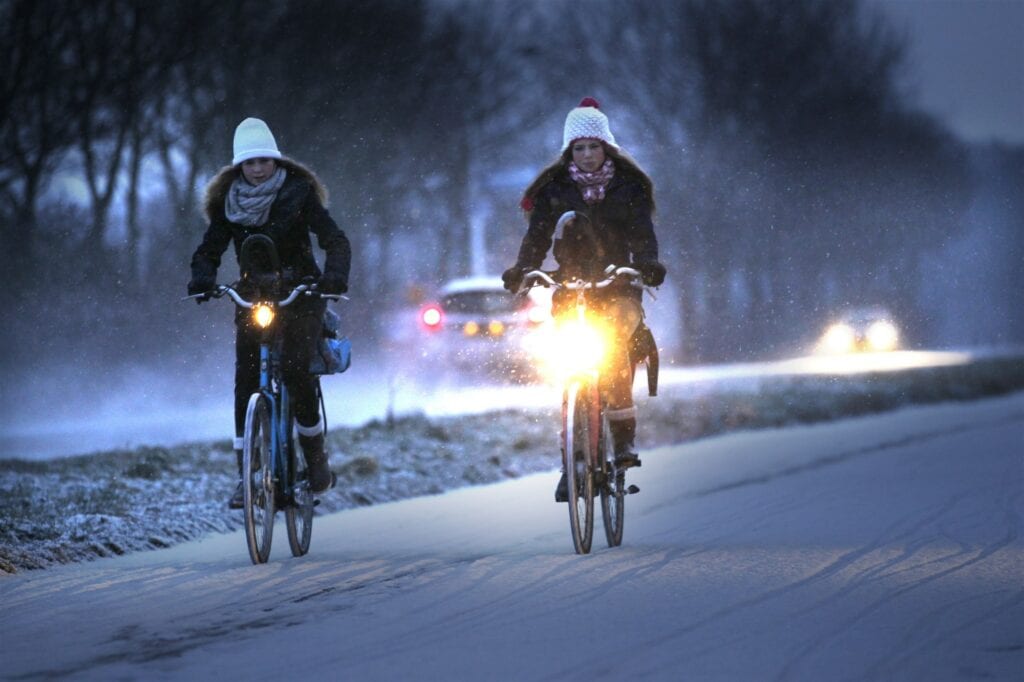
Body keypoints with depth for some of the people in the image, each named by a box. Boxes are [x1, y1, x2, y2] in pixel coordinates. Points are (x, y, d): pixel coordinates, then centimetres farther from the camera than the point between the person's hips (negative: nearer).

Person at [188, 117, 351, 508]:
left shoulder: (298, 194, -5)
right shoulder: (228, 204, 3)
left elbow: (335, 240, -11)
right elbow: (209, 249, -1)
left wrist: (334, 277, -30)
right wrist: (202, 279, -23)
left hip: (300, 296, -3)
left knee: (296, 372, -21)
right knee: (245, 382, -10)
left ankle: (316, 458, -2)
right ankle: (245, 475, -6)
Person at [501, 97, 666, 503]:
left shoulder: (628, 188, 4)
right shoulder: (554, 190, 6)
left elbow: (643, 233, -8)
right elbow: (538, 236, -6)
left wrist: (648, 263, -30)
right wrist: (523, 269, -26)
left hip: (618, 287, -1)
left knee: (614, 347, -27)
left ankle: (624, 436, -18)